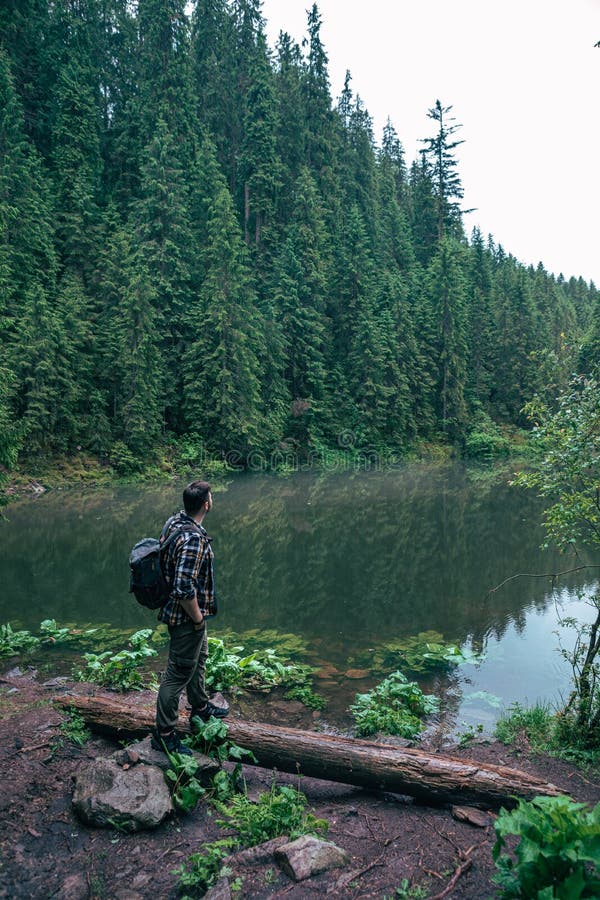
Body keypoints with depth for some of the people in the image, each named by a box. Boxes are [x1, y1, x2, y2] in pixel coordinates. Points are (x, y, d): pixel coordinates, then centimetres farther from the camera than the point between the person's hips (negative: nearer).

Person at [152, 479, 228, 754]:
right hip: (185, 616, -10)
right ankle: (164, 734, 22)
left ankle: (200, 707, 47)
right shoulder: (194, 538, -31)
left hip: (175, 607, 10)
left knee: (199, 657, 27)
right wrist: (197, 618, -17)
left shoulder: (173, 521, -1)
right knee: (179, 673, 6)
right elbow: (185, 588, -34)